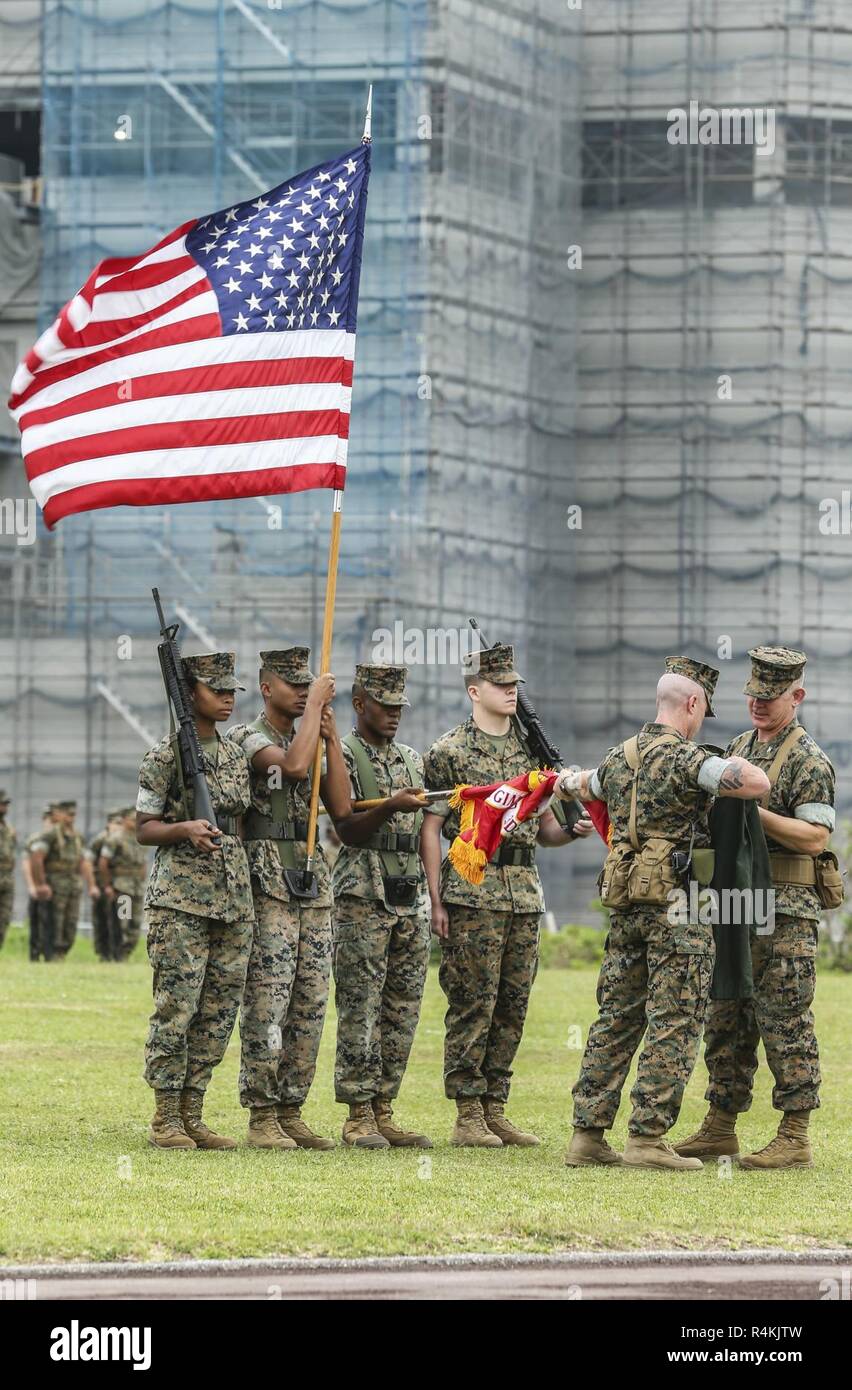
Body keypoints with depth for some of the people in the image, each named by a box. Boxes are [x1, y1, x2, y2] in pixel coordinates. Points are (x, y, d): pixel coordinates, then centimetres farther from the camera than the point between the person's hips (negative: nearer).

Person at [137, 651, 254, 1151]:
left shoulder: (236, 755, 14)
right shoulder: (166, 755, -4)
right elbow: (144, 829, -3)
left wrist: (245, 892, 17)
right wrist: (186, 828, -21)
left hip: (233, 898, 6)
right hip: (180, 899, -6)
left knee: (220, 1010, 5)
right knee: (176, 1008, -7)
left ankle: (193, 1115, 11)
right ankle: (166, 1120, -2)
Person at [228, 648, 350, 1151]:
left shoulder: (313, 739, 18)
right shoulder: (246, 738, -4)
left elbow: (340, 806, 6)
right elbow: (294, 765, -24)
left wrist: (331, 737, -1)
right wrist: (317, 703, -14)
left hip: (315, 883, 7)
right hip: (268, 883, -7)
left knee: (310, 1004, 6)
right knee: (267, 1002, -9)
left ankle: (292, 1112, 11)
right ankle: (262, 1117, -7)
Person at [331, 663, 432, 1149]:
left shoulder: (412, 759, 17)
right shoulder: (343, 755, -3)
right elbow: (348, 830, -12)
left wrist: (431, 899, 16)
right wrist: (389, 807, -29)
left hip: (411, 899, 7)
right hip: (363, 898, -7)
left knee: (403, 1012, 5)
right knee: (360, 1010, -6)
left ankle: (384, 1112, 10)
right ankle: (359, 1115, -3)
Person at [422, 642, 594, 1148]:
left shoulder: (531, 750, 15)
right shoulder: (449, 752, -2)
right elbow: (430, 829, -5)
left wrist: (573, 829, -4)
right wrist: (437, 901, -11)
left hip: (525, 892, 6)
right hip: (472, 891, -6)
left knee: (513, 1006, 7)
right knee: (473, 1005, -6)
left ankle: (496, 1109, 13)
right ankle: (468, 1116, -2)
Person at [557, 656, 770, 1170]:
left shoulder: (619, 759, 12)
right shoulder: (685, 759, -13)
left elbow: (583, 786, 35)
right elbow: (757, 783, -26)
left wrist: (566, 780, 60)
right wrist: (737, 763, -2)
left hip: (626, 907, 7)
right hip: (679, 906, -7)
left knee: (616, 1020, 12)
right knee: (674, 1024, -3)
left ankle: (588, 1133, 11)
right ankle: (648, 1137, -6)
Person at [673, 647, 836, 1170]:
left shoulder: (809, 761, -8)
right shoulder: (738, 748, 16)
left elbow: (815, 837, -17)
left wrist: (755, 812, -23)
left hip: (785, 915, -8)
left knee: (785, 1024, -7)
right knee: (726, 1022, 11)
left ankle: (796, 1137, -5)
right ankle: (721, 1127, 19)